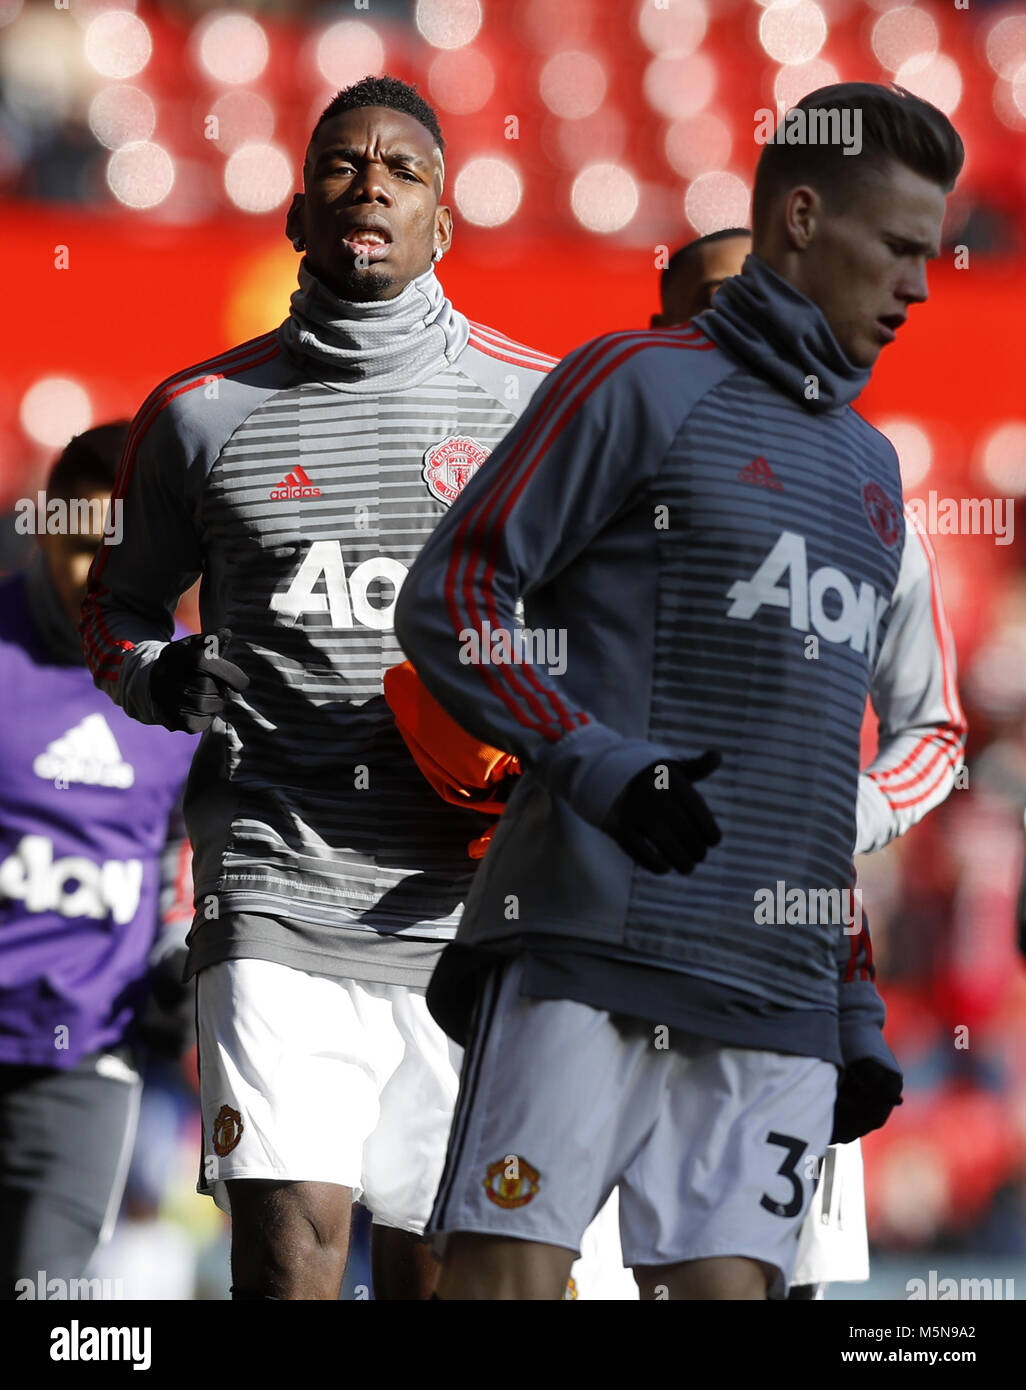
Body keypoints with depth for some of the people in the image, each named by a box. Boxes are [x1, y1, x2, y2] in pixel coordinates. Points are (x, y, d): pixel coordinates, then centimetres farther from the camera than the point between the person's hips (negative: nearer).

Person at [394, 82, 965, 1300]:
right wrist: (595, 762, -17)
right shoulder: (641, 385, 3)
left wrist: (857, 1008, 22)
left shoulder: (869, 467, 24)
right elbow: (446, 601, -3)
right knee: (506, 1278, -12)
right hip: (588, 961, -6)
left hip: (777, 1007, 6)